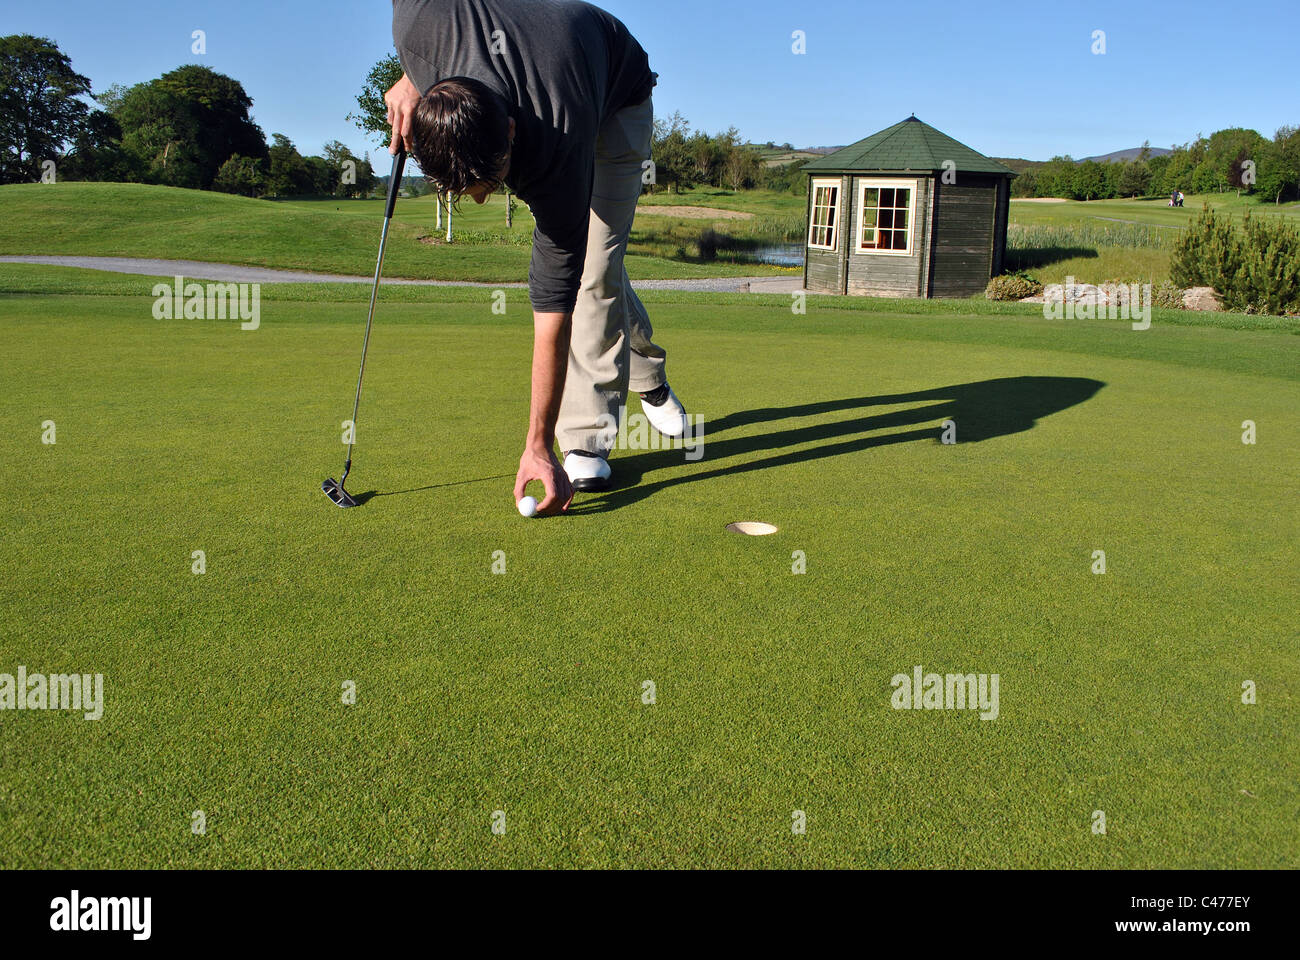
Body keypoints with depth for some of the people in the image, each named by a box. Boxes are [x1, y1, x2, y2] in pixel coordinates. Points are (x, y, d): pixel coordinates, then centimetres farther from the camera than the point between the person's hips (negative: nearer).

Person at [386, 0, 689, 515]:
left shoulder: (557, 158, -44)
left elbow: (554, 308, -40)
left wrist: (538, 446, -37)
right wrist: (412, 77, -19)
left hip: (618, 100, -5)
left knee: (591, 266, -18)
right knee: (587, 263, 3)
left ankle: (587, 440, -7)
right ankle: (647, 373, 23)